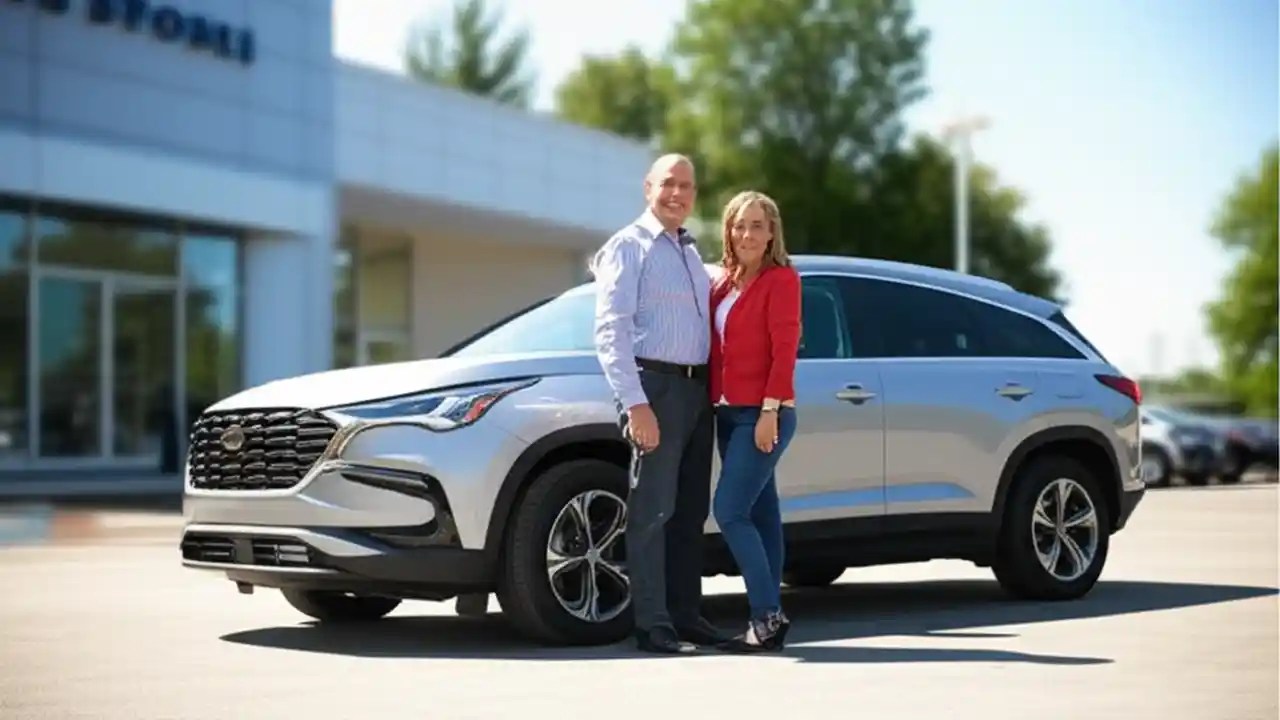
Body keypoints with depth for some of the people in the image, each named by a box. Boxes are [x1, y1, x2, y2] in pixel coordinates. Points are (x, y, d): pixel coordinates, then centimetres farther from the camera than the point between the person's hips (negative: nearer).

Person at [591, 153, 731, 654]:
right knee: (652, 511, -7)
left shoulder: (691, 253, 20)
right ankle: (652, 627, -5)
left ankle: (686, 616, 16)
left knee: (690, 512, 10)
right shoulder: (629, 247, -3)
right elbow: (611, 330, -12)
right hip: (654, 386, -7)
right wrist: (635, 404, -19)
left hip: (696, 388, 8)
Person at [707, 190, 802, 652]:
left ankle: (767, 616, -9)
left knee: (730, 512, -13)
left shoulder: (781, 279, -7)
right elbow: (717, 348, 14)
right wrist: (714, 402, 4)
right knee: (759, 514, 9)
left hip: (763, 414, -8)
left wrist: (770, 411, -19)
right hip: (728, 412, 8)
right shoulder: (725, 282, 15)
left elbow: (784, 349, -14)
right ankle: (768, 619, 13)